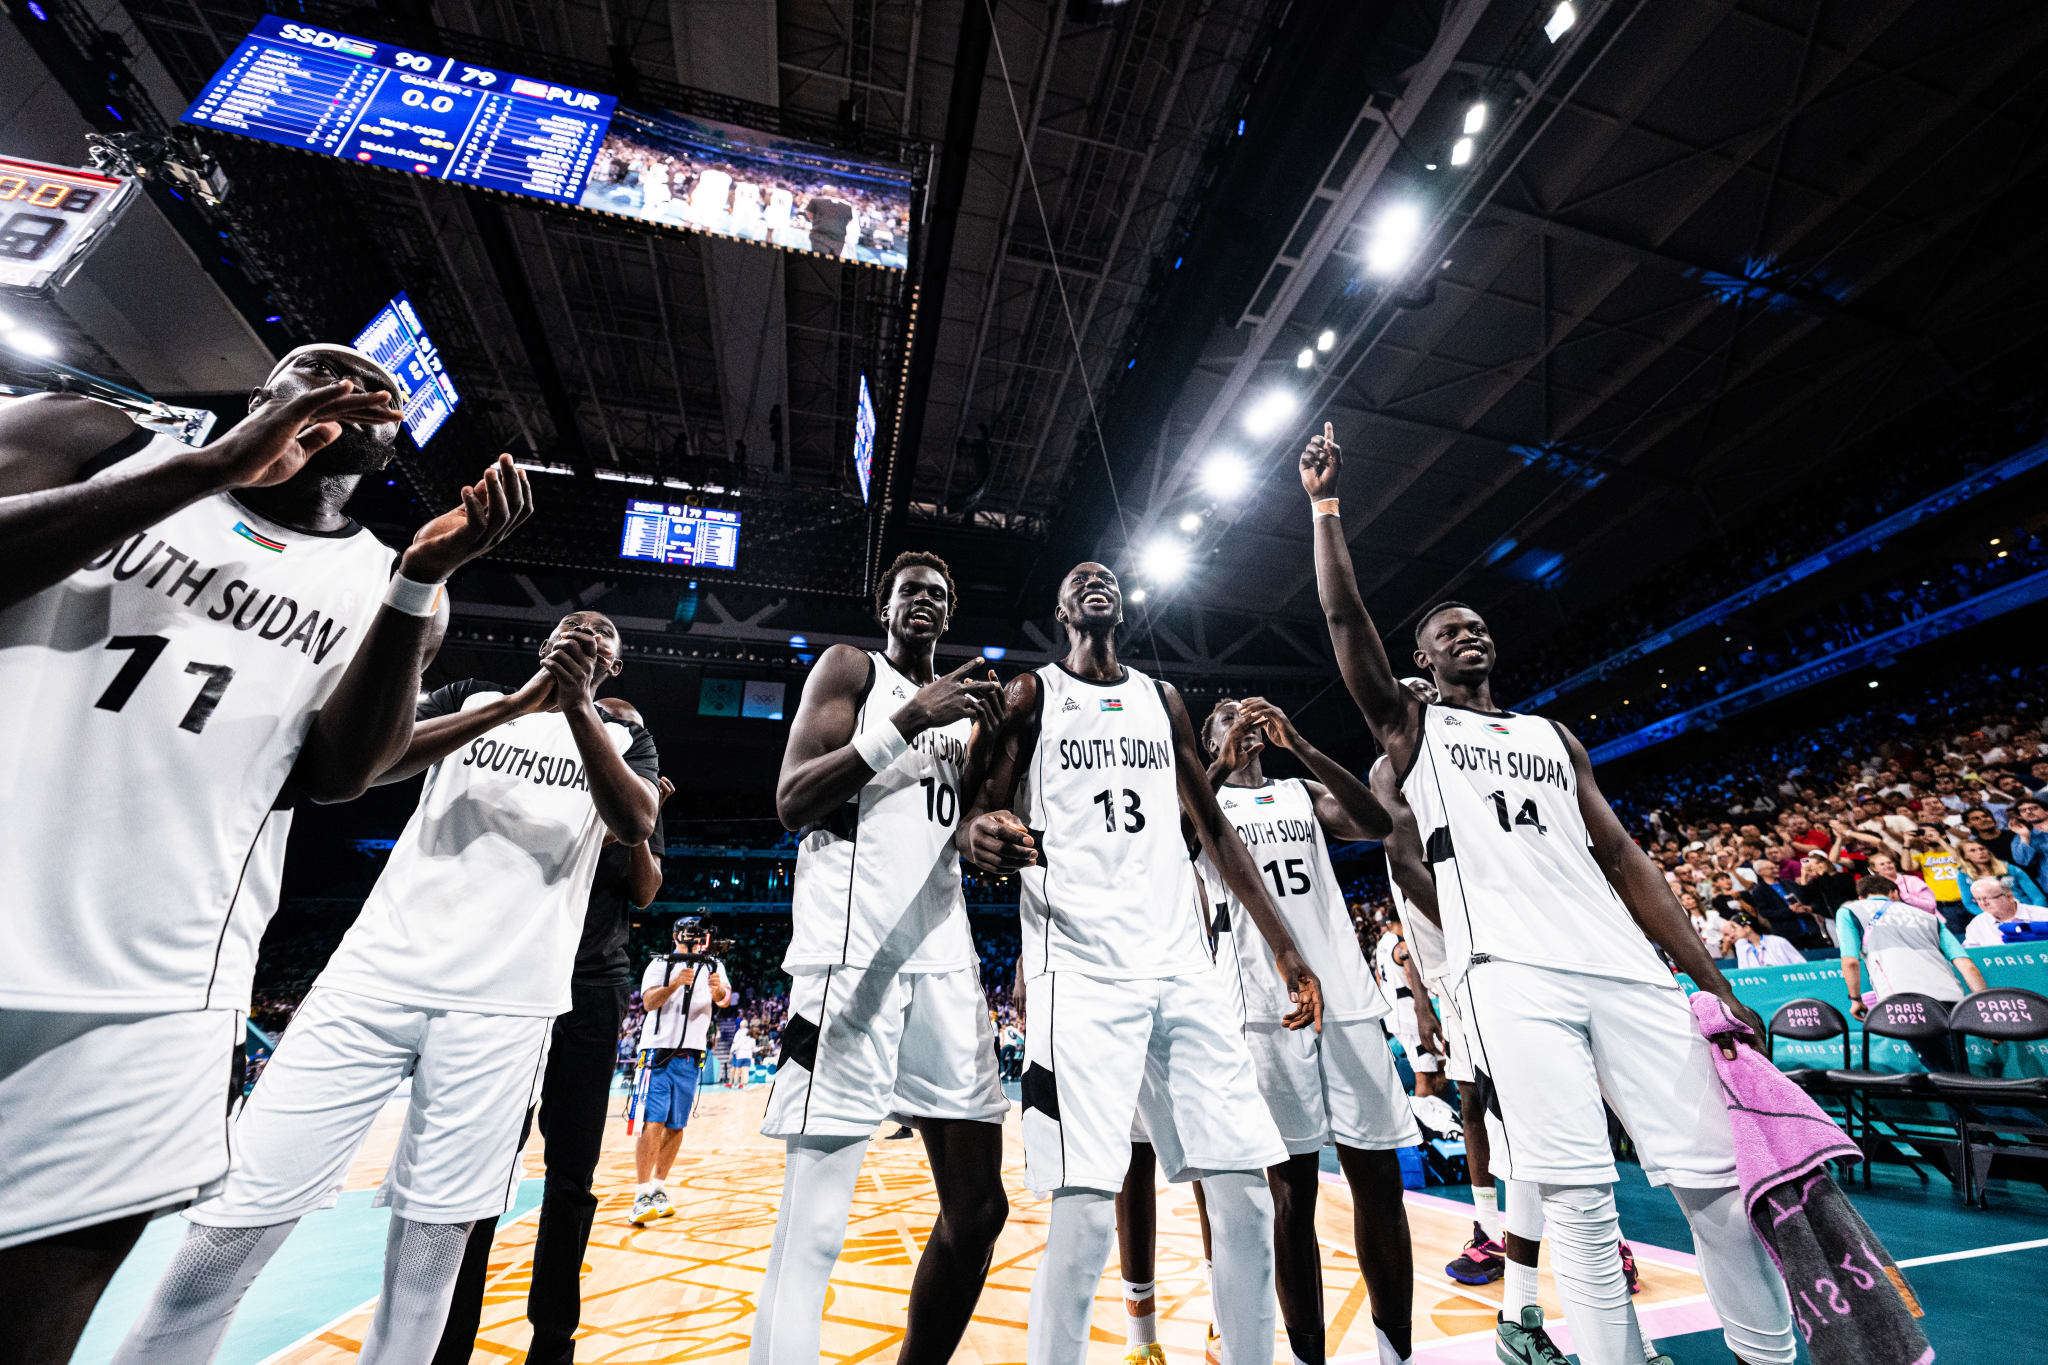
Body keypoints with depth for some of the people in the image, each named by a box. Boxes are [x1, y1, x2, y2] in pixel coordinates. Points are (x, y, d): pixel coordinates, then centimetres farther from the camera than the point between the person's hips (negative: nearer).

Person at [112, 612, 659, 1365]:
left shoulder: (623, 738, 11)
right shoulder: (474, 698, 14)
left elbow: (635, 823, -8)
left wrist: (577, 707, -15)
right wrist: (518, 703, -13)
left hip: (505, 1006, -1)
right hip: (380, 972, 1)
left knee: (436, 1224, 4)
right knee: (241, 1208, 1)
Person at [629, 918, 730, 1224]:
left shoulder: (713, 966, 7)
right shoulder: (661, 964, 1)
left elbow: (725, 998, -9)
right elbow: (649, 1002, -12)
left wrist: (719, 990, -33)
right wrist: (674, 984, -31)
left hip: (692, 1057, 3)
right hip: (658, 1051, -3)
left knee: (676, 1127, 8)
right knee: (652, 1123, -11)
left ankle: (658, 1189, 22)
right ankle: (642, 1196, -6)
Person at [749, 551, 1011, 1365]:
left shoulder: (962, 704, 22)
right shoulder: (849, 668, 7)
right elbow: (791, 803, -5)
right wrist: (906, 722, -14)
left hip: (945, 956, 6)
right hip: (852, 952, -6)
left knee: (978, 1206, 9)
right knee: (811, 1228, -5)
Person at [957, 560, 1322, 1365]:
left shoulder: (1163, 700, 18)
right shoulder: (1031, 696, 6)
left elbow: (1213, 829, 17)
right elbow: (980, 814, -1)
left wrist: (1285, 949, 12)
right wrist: (981, 836, -27)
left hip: (1183, 966, 5)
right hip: (1082, 969, -4)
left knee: (1245, 1189, 6)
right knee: (1084, 1202, -8)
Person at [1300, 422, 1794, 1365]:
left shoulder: (1555, 737, 22)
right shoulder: (1409, 727, 9)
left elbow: (1623, 858, 17)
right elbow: (1345, 620, -3)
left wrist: (1715, 984, 10)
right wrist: (1325, 504, -1)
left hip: (1625, 965, 5)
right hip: (1511, 969, -4)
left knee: (1714, 1171, 4)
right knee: (1576, 1189, -7)